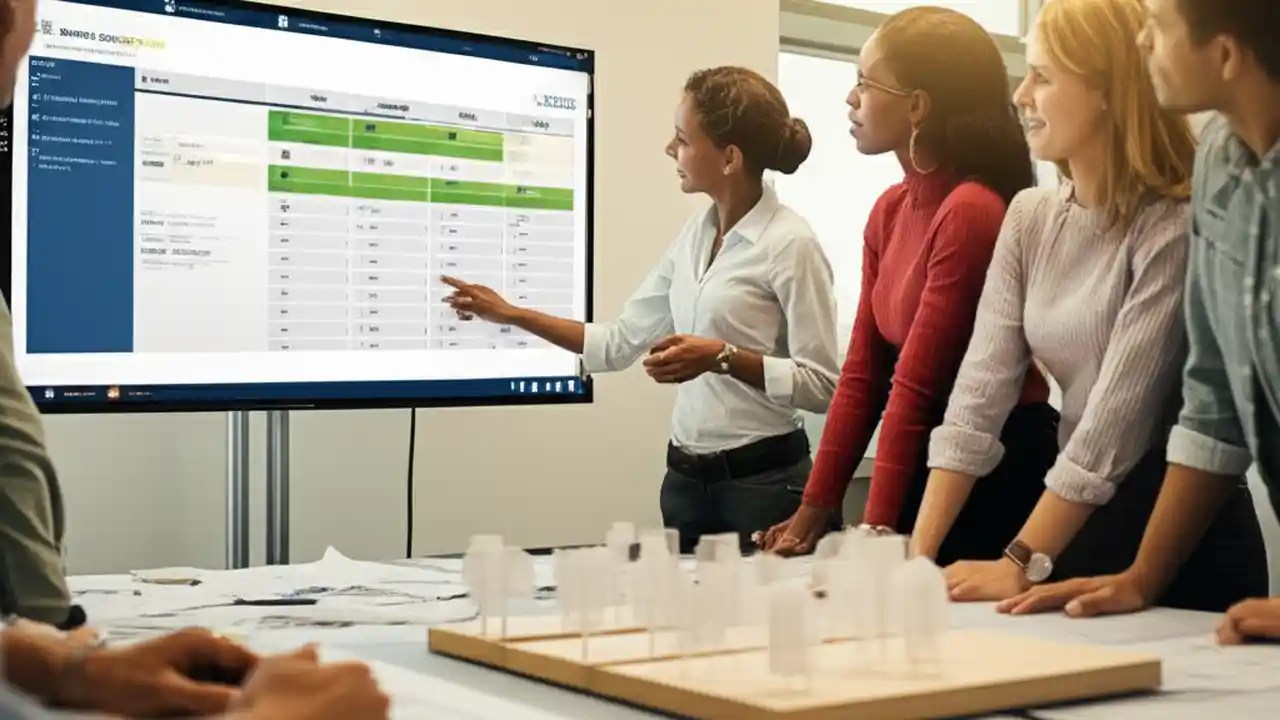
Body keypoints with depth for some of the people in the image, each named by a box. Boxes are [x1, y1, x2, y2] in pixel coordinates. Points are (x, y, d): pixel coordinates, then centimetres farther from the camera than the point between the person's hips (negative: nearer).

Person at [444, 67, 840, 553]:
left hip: (762, 480, -7)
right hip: (687, 477, 7)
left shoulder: (790, 244, -14)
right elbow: (622, 342, 12)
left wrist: (722, 358, -24)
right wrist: (512, 314, 10)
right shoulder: (694, 234, 8)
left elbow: (822, 385, -15)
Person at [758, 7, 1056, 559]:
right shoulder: (889, 210, 7)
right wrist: (814, 508, 2)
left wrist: (877, 530, -17)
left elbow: (915, 388, -20)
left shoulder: (972, 212, -19)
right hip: (927, 468, 8)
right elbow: (863, 374, 5)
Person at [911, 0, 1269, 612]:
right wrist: (918, 550, -12)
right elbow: (979, 393, -4)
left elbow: (1116, 418, -22)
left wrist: (1021, 566, -24)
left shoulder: (1174, 228, -17)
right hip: (1078, 521, 6)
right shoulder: (1029, 219, 3)